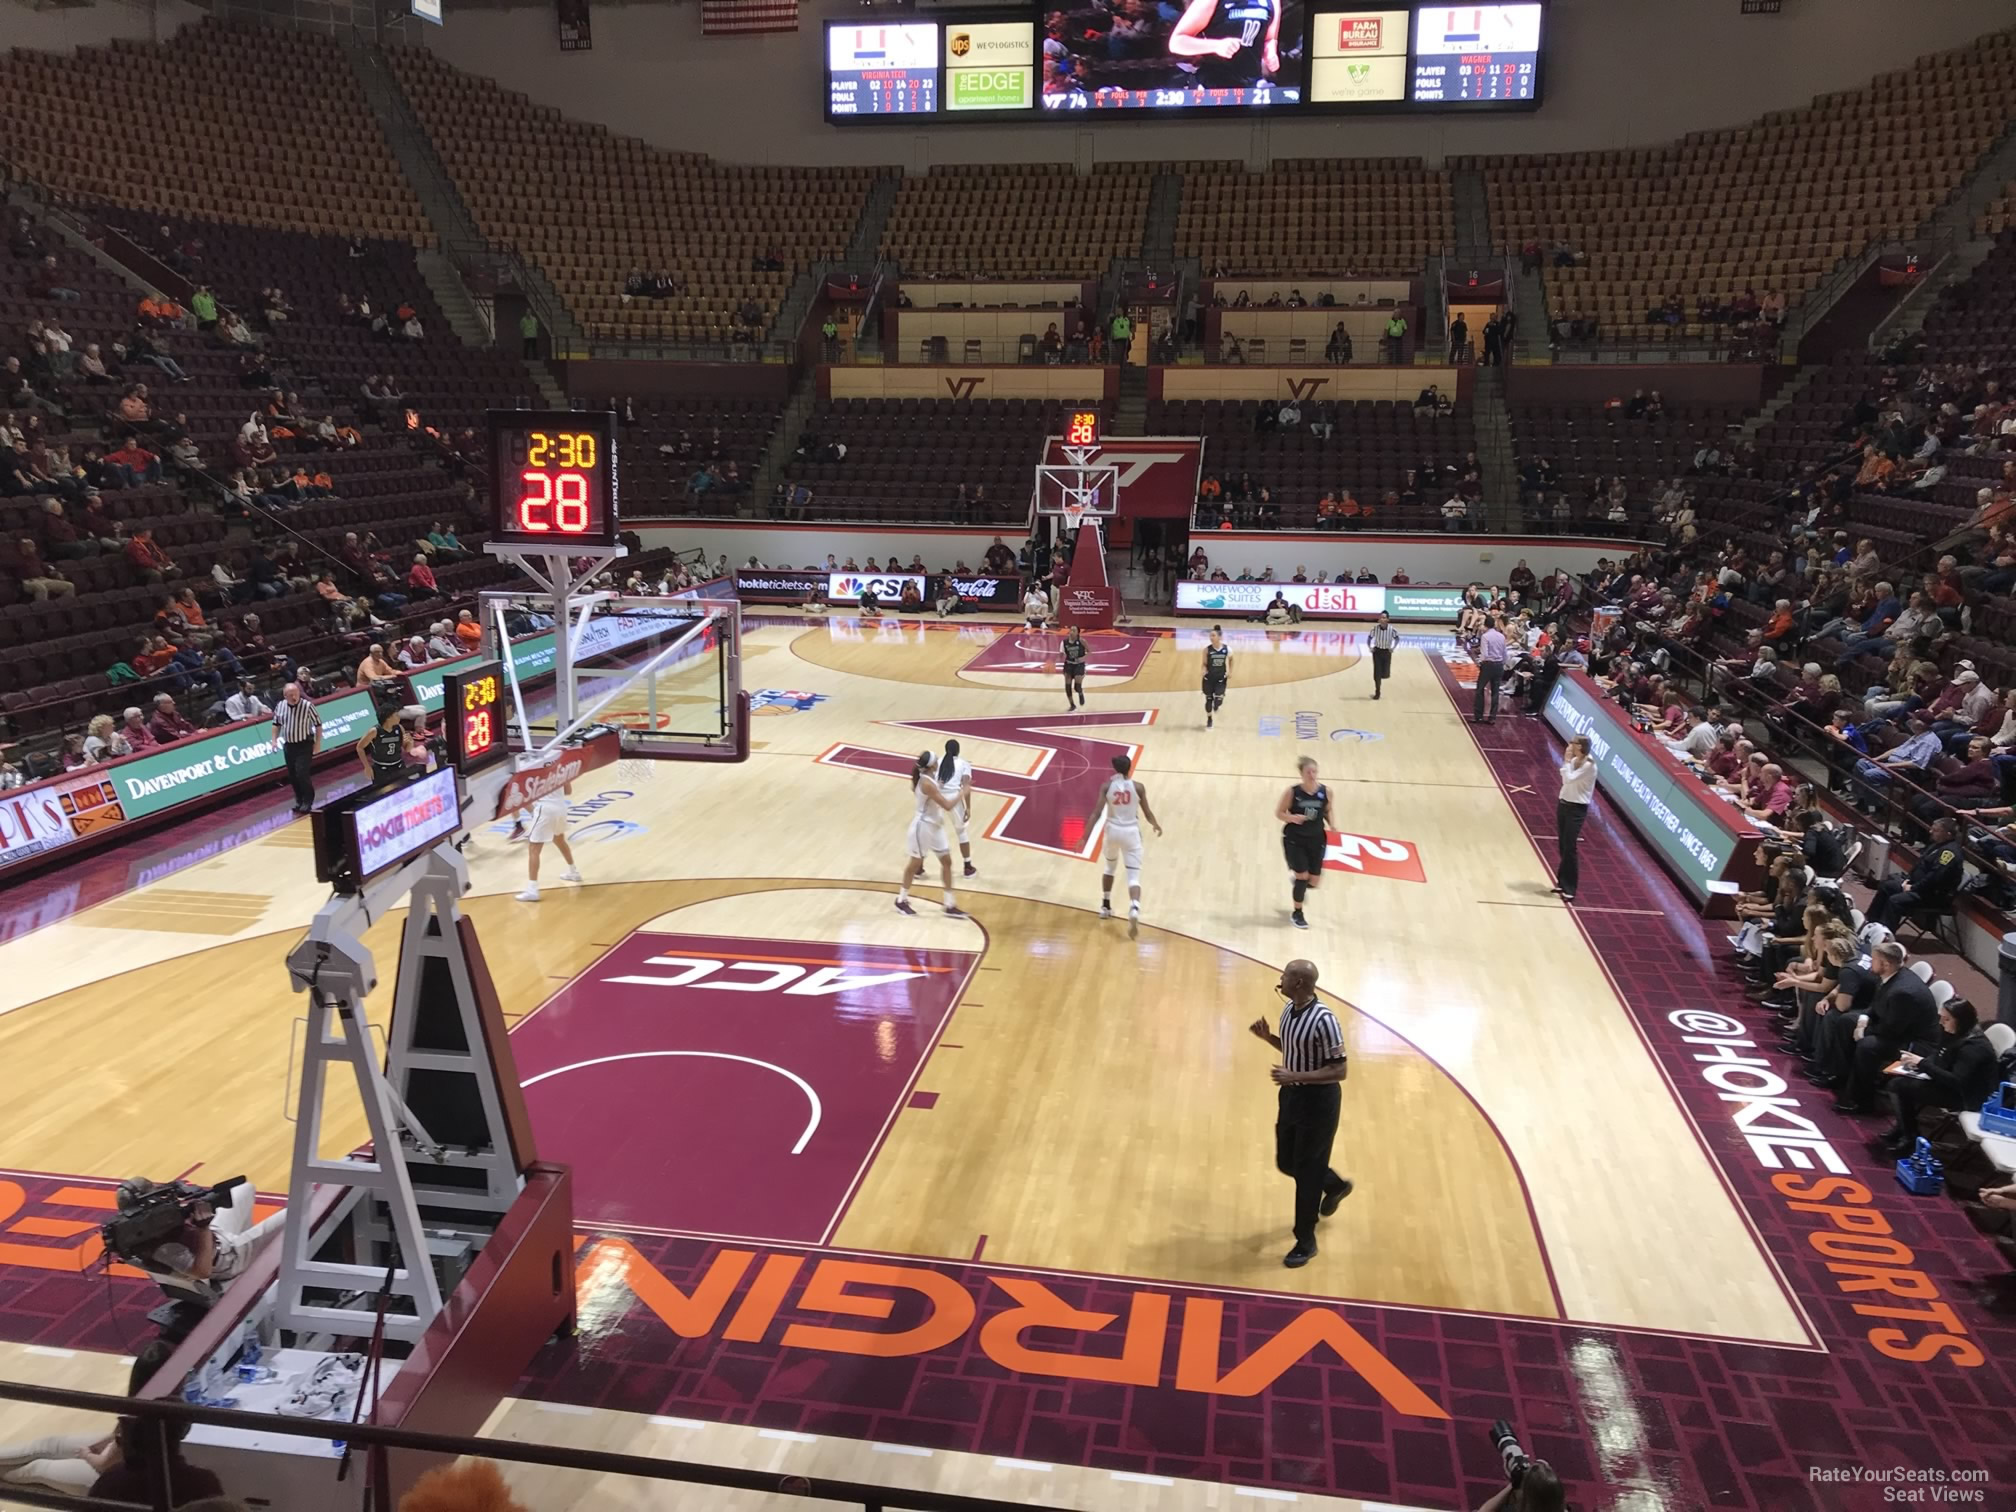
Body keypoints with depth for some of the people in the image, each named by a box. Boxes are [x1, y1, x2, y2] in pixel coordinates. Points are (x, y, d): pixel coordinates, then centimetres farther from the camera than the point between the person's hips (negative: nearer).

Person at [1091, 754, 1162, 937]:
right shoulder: (1138, 787, -5)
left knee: (1110, 867, 29)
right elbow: (1147, 813, 2)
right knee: (1134, 876, -4)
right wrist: (1156, 825, 23)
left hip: (1113, 830, 2)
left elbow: (1097, 812, -10)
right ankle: (1134, 911, -29)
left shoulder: (1106, 786, -4)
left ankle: (1105, 906, 37)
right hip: (1131, 832, -2)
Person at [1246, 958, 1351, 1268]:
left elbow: (1340, 1070, -23)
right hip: (1291, 1096, 9)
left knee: (1307, 1172, 4)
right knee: (1286, 1163, 21)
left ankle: (1305, 1242, 21)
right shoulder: (1290, 1009, -1)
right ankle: (1335, 1185, 49)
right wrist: (1267, 1037, -1)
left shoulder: (1323, 1020, -27)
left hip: (1318, 1102, -9)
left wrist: (1295, 1076, -28)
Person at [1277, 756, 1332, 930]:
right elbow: (1279, 813, -7)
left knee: (1314, 880, 7)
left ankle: (1300, 886, 46)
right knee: (1302, 876, -6)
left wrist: (1331, 825, -8)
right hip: (1294, 839, -3)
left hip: (1316, 839, 3)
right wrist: (1292, 818, -26)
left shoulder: (1325, 792, -8)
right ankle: (1297, 914, 15)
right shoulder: (1292, 792, -16)